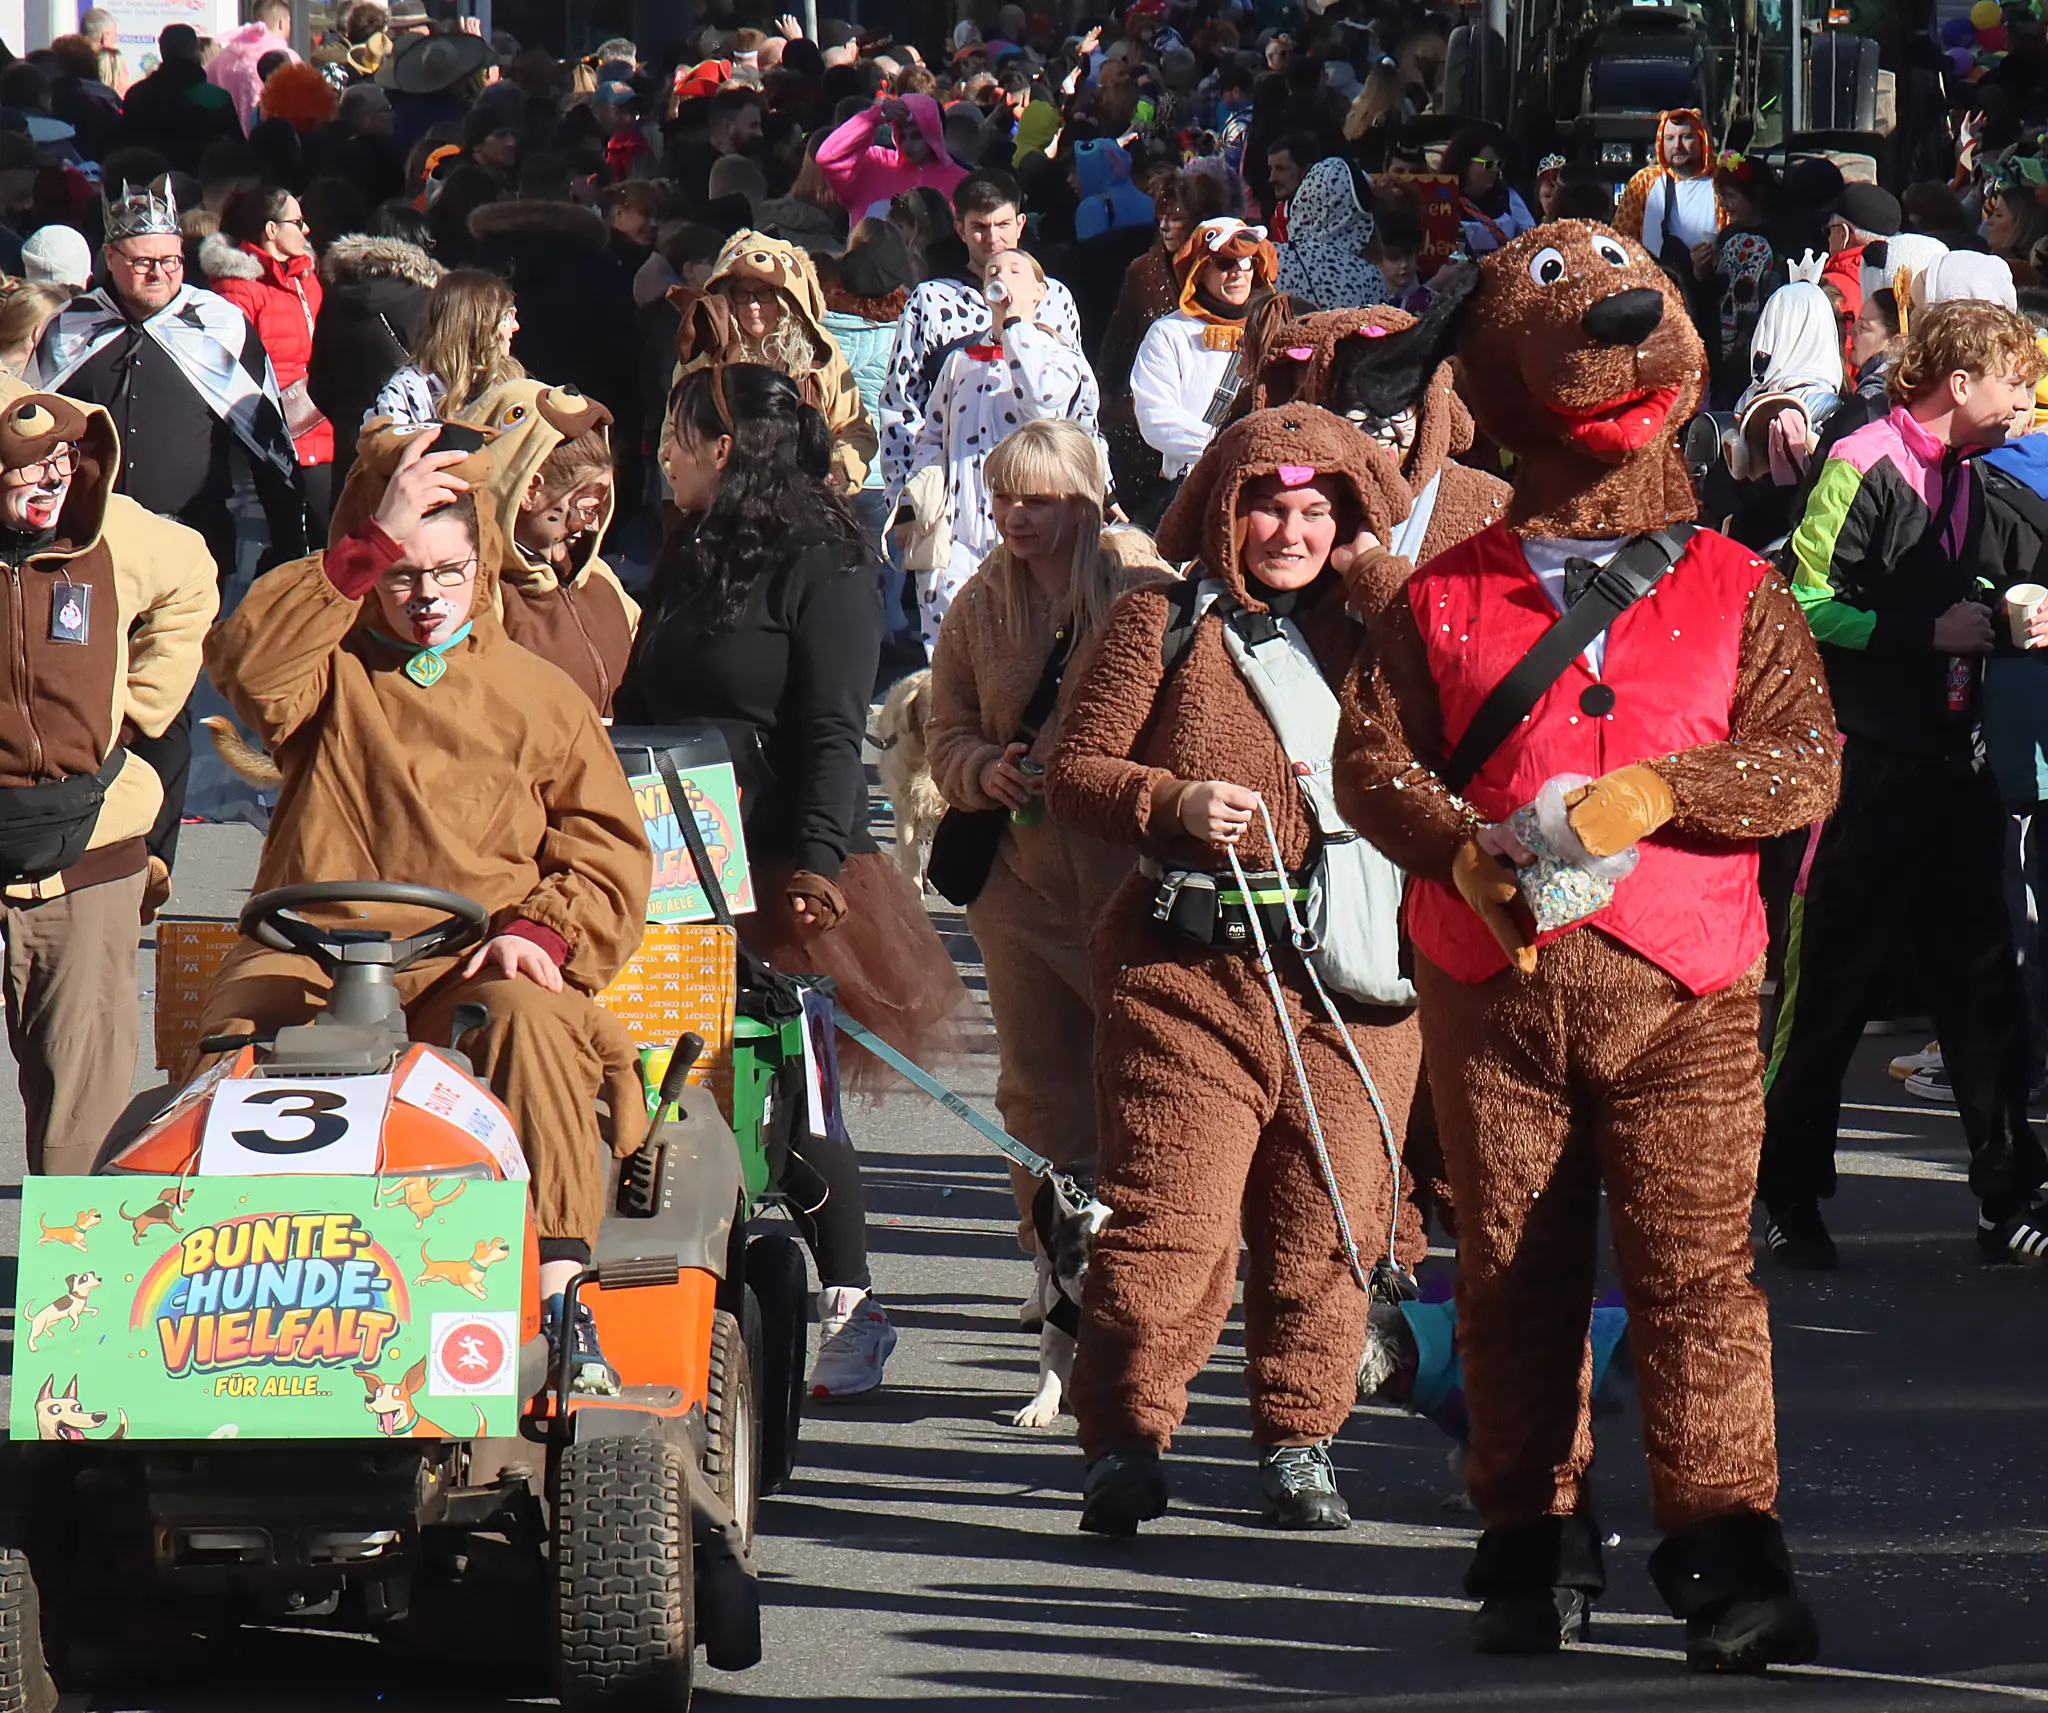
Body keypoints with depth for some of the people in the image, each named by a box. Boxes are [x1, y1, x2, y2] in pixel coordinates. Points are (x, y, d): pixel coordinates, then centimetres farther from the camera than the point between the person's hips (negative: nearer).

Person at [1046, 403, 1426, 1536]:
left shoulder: (1375, 624, 13)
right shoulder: (1164, 622, 8)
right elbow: (1074, 772, 4)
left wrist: (1375, 575, -2)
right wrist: (1171, 805, -14)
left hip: (1350, 979, 2)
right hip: (1187, 972, -2)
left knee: (1325, 1228, 5)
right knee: (1168, 1218, -8)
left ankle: (1299, 1444, 17)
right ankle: (1124, 1437, -1)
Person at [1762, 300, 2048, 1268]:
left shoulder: (1967, 481, 15)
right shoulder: (1863, 468, -11)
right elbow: (1807, 604, -17)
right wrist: (1928, 632, -18)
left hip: (1949, 761, 7)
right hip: (1862, 758, -7)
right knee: (1832, 980, -1)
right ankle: (1789, 1198, 9)